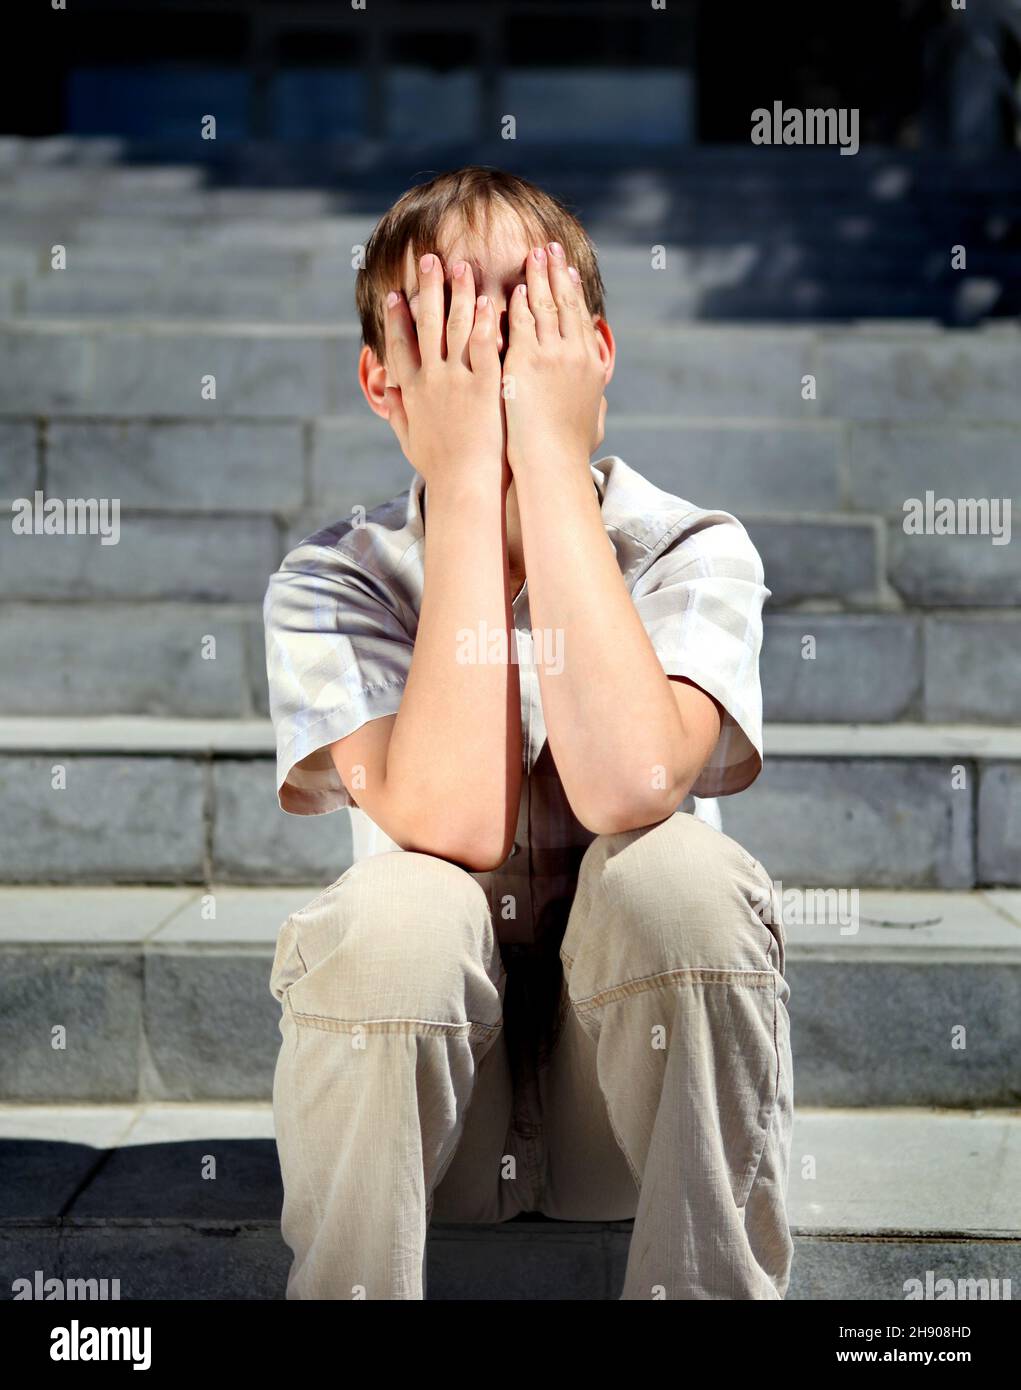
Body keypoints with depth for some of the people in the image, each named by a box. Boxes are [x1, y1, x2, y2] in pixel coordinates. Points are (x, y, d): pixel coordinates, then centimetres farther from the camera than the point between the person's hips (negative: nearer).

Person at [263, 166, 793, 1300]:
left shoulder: (697, 554, -8)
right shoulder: (332, 581, -8)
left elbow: (628, 785, -30)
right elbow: (450, 821, -27)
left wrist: (548, 449, -24)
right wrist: (467, 475, -24)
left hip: (641, 1091, 0)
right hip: (425, 1091, 0)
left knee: (676, 868, -30)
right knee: (394, 911, -32)